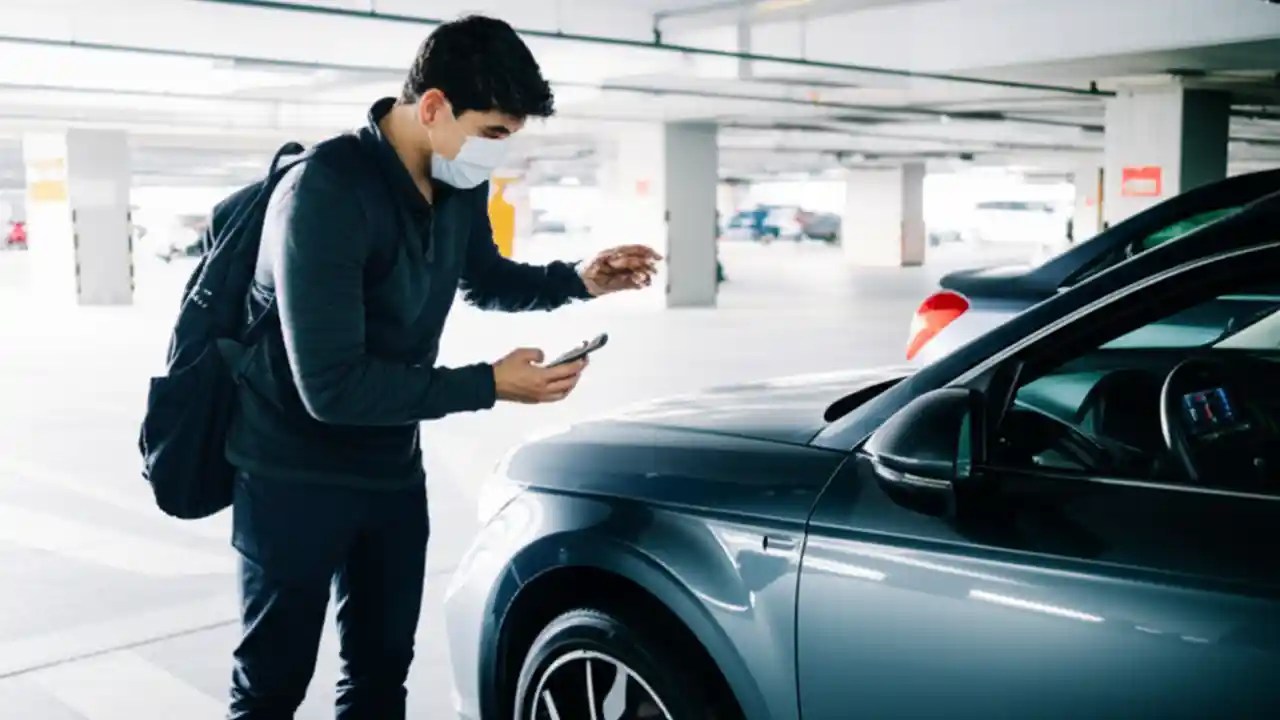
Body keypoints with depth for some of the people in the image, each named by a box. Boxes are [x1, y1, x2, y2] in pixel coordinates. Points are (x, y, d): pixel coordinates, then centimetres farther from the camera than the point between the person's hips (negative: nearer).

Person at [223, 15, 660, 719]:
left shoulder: (460, 185, -4)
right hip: (294, 476, -7)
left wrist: (576, 280, -1)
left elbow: (485, 279, 18)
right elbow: (331, 385, -30)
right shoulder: (326, 192, -27)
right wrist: (490, 384, -27)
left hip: (391, 466, 7)